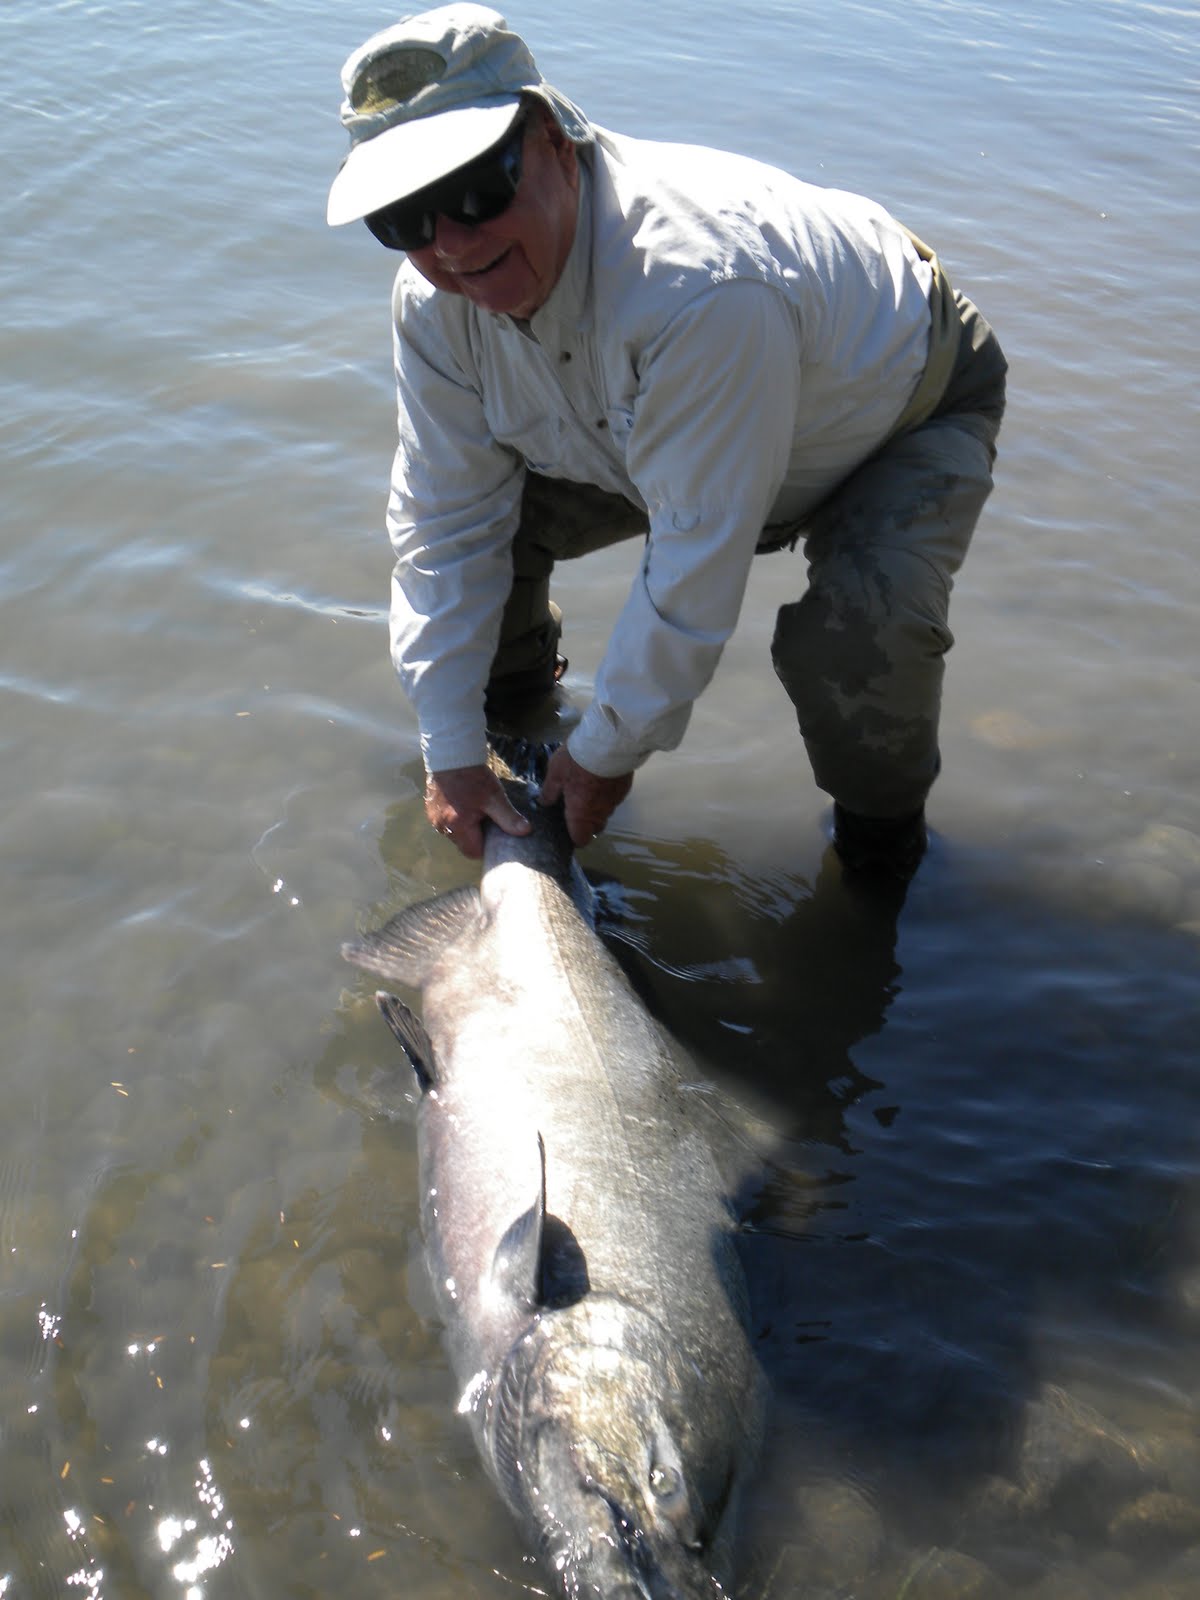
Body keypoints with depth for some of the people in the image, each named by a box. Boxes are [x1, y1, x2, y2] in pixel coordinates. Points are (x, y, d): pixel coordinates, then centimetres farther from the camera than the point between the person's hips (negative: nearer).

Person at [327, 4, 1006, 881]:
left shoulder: (702, 286, -45)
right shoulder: (435, 300, -21)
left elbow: (695, 570, -37)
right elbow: (448, 526, -13)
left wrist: (608, 753, -25)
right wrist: (452, 749, -15)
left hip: (913, 406, -6)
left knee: (856, 636, -34)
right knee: (470, 498, -7)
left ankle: (882, 824, 1)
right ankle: (511, 703, 25)